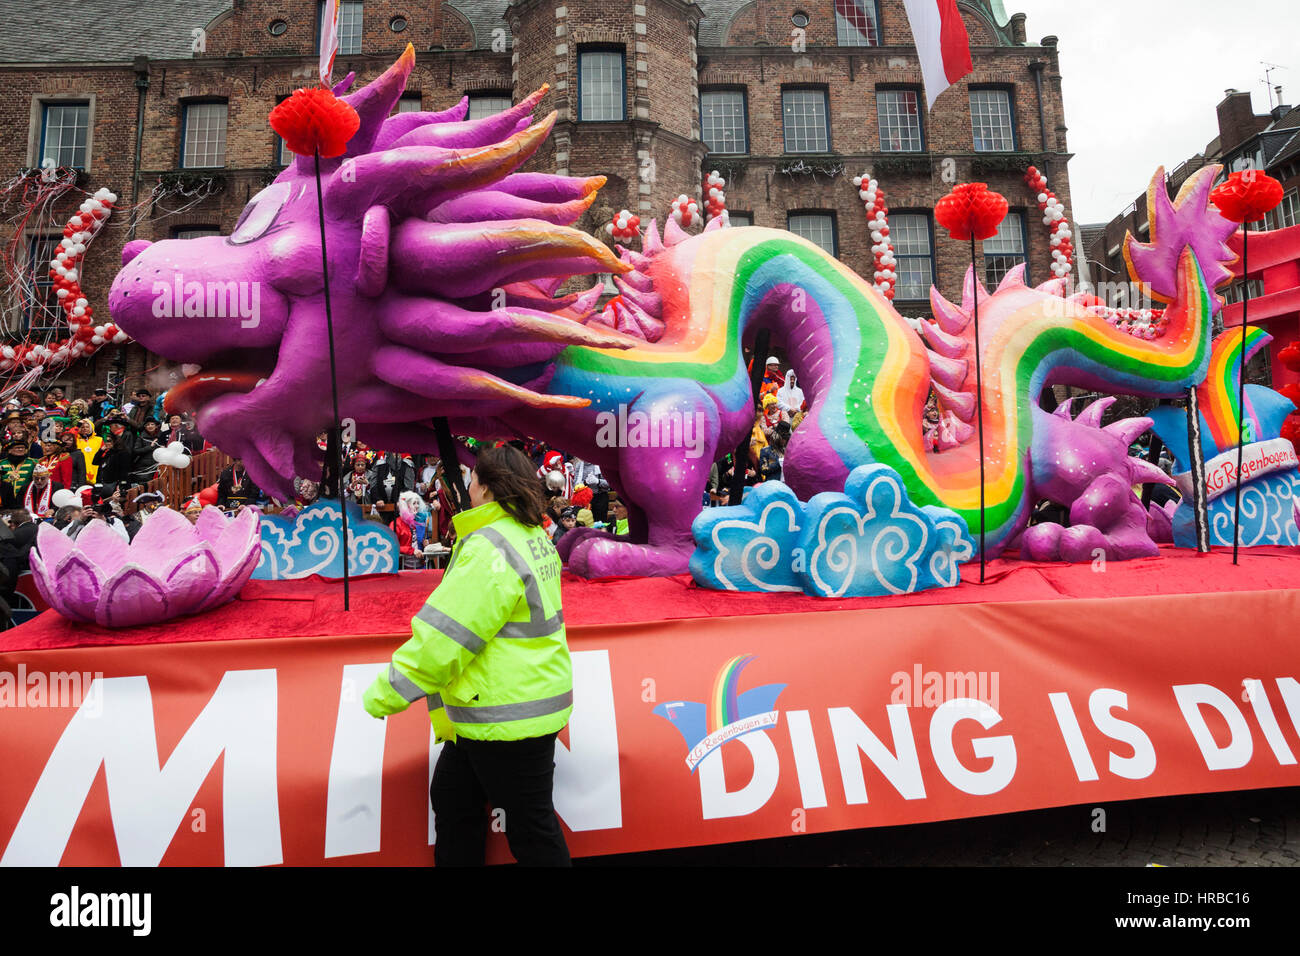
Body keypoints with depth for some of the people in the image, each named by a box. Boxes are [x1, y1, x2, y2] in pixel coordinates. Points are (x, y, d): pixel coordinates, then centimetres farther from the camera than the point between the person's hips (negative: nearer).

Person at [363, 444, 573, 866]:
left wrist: (385, 694, -13)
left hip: (506, 715, -10)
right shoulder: (535, 538, 8)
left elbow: (443, 639, -23)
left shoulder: (489, 549, -23)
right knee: (452, 799, 21)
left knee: (529, 823, 6)